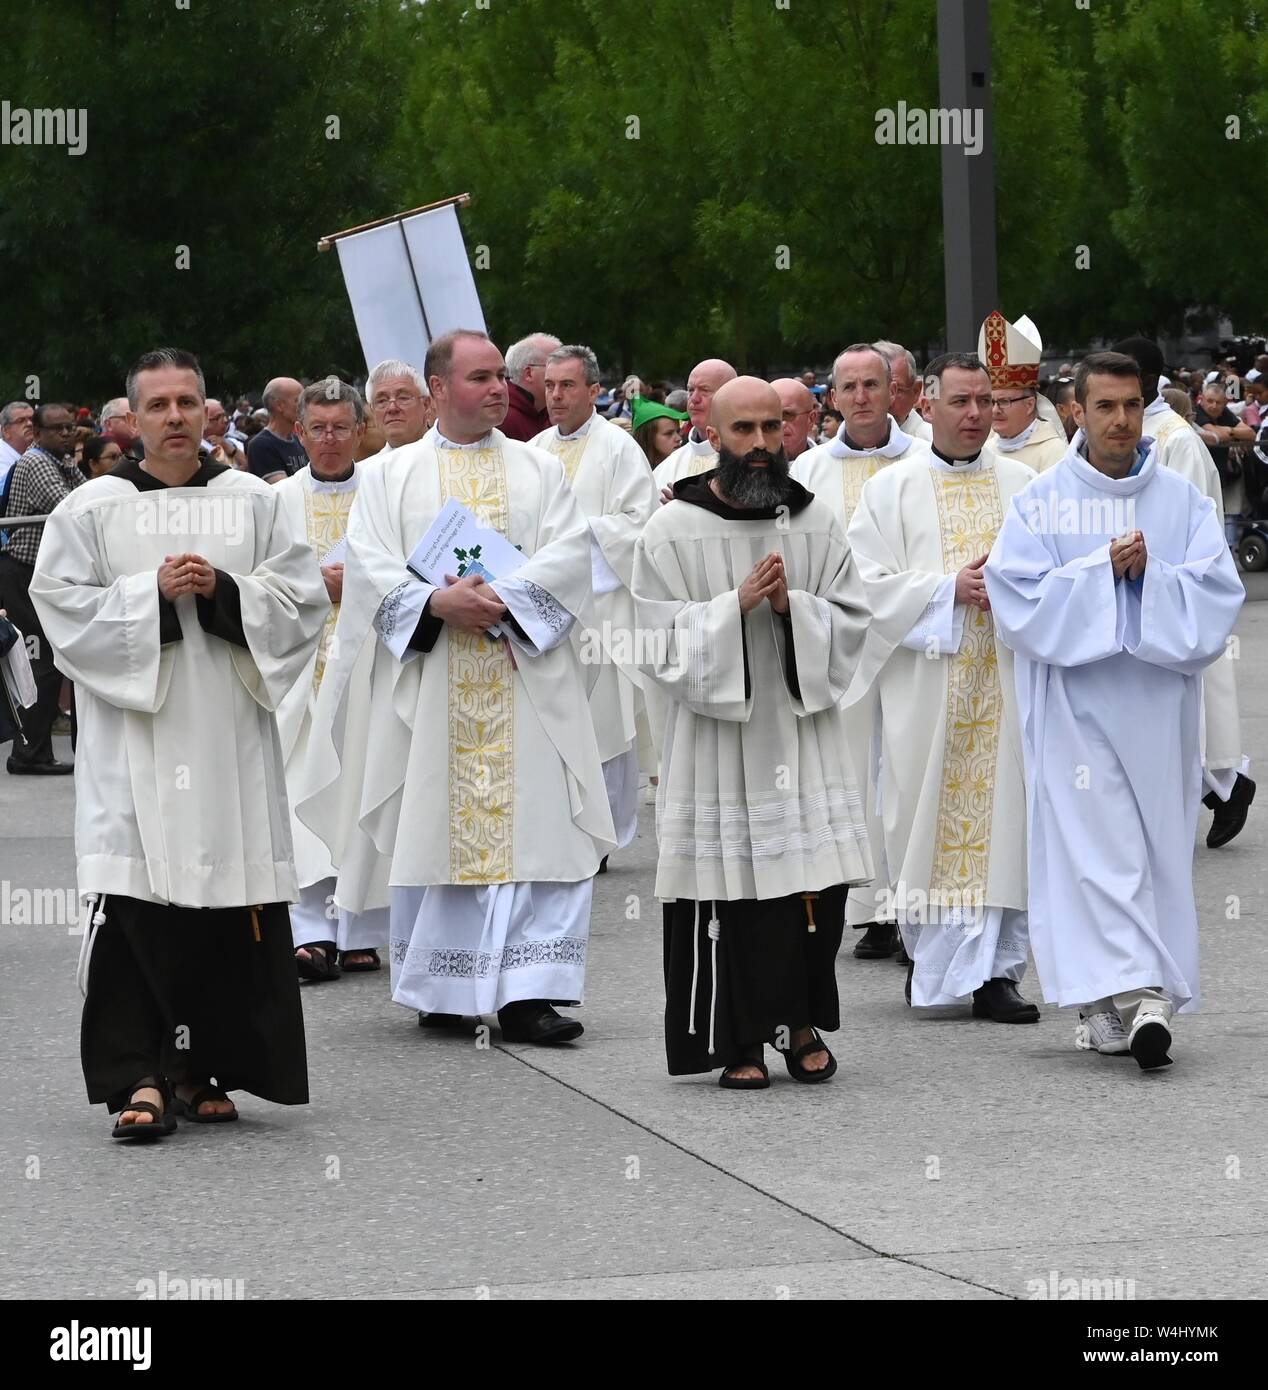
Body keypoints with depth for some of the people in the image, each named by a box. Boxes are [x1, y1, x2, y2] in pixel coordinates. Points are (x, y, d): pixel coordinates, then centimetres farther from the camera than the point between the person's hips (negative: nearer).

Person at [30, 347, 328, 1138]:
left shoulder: (253, 502, 10)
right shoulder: (92, 508, 5)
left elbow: (305, 599, 5)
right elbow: (63, 605, -1)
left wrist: (224, 590, -10)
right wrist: (153, 593, -12)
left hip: (230, 736, 2)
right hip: (133, 741, -2)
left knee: (231, 908, 1)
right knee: (134, 908, -10)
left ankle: (207, 1070, 13)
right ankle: (140, 1080, -11)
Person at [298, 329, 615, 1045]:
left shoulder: (541, 469, 14)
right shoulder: (392, 474, 11)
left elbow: (570, 555, 1)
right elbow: (369, 565, 0)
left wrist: (504, 597, -15)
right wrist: (438, 602, -16)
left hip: (527, 686, 1)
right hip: (430, 686, 0)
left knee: (539, 834, -8)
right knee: (434, 828, 0)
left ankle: (527, 992, -10)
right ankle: (441, 990, 9)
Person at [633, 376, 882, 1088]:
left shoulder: (816, 522, 8)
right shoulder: (673, 531, -1)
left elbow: (852, 623, 5)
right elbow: (663, 646, -5)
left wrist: (793, 606, -13)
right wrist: (735, 606, -17)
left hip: (804, 728, 3)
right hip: (717, 733, -2)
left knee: (818, 883, 1)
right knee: (730, 887, -3)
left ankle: (804, 1024, 18)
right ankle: (741, 1042, 8)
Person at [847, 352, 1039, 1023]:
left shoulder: (1021, 484, 12)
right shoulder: (890, 489, 5)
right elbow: (868, 585, -3)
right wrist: (950, 588, -13)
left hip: (1005, 682, 2)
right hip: (925, 684, -2)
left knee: (1002, 820, -3)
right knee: (931, 814, -2)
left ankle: (995, 972, -1)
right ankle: (929, 958, 13)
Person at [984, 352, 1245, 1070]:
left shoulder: (1183, 499, 5)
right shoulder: (1043, 500, 1)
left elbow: (1219, 594, -2)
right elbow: (1018, 594, -8)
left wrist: (1149, 571, -16)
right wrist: (1102, 568, -16)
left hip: (1159, 700, 3)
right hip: (1076, 701, -2)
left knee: (1158, 846, 4)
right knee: (1099, 846, -11)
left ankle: (1114, 999, 10)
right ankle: (1137, 994, -17)